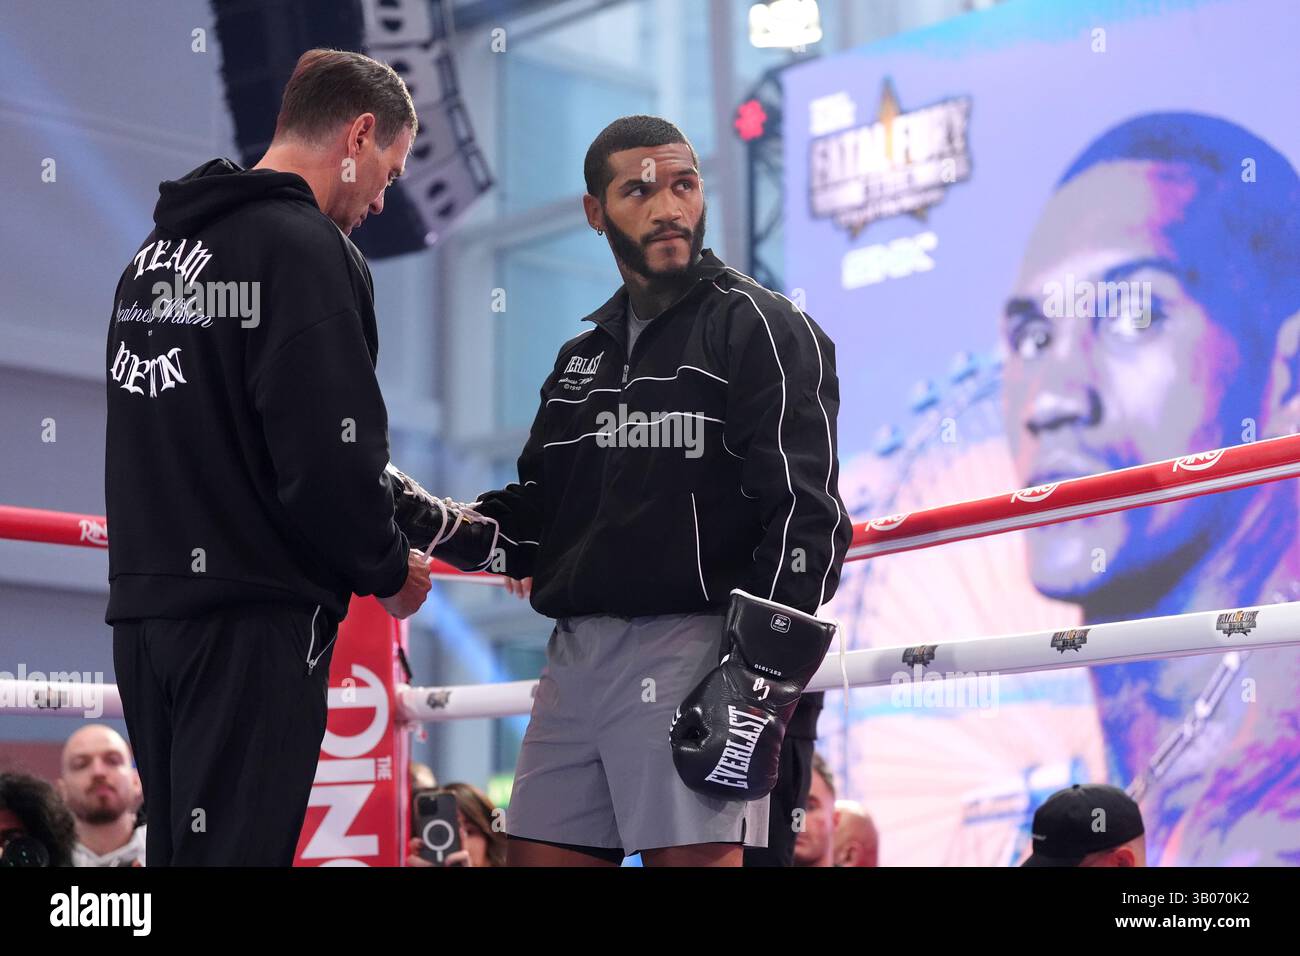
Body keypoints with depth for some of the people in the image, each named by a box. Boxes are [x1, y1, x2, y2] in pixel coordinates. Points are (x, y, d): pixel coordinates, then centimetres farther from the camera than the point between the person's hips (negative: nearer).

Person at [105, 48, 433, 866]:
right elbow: (330, 459, -21)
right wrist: (391, 568, -3)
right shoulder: (308, 249, -12)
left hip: (144, 612, 9)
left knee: (178, 843, 14)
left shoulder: (158, 248, 17)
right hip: (250, 621, -9)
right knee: (235, 848, -6)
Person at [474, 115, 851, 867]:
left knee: (692, 854, -10)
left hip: (692, 652, -7)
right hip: (578, 652, 7)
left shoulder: (763, 330, -2)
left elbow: (805, 513, -11)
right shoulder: (584, 355, 20)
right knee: (537, 853, 7)